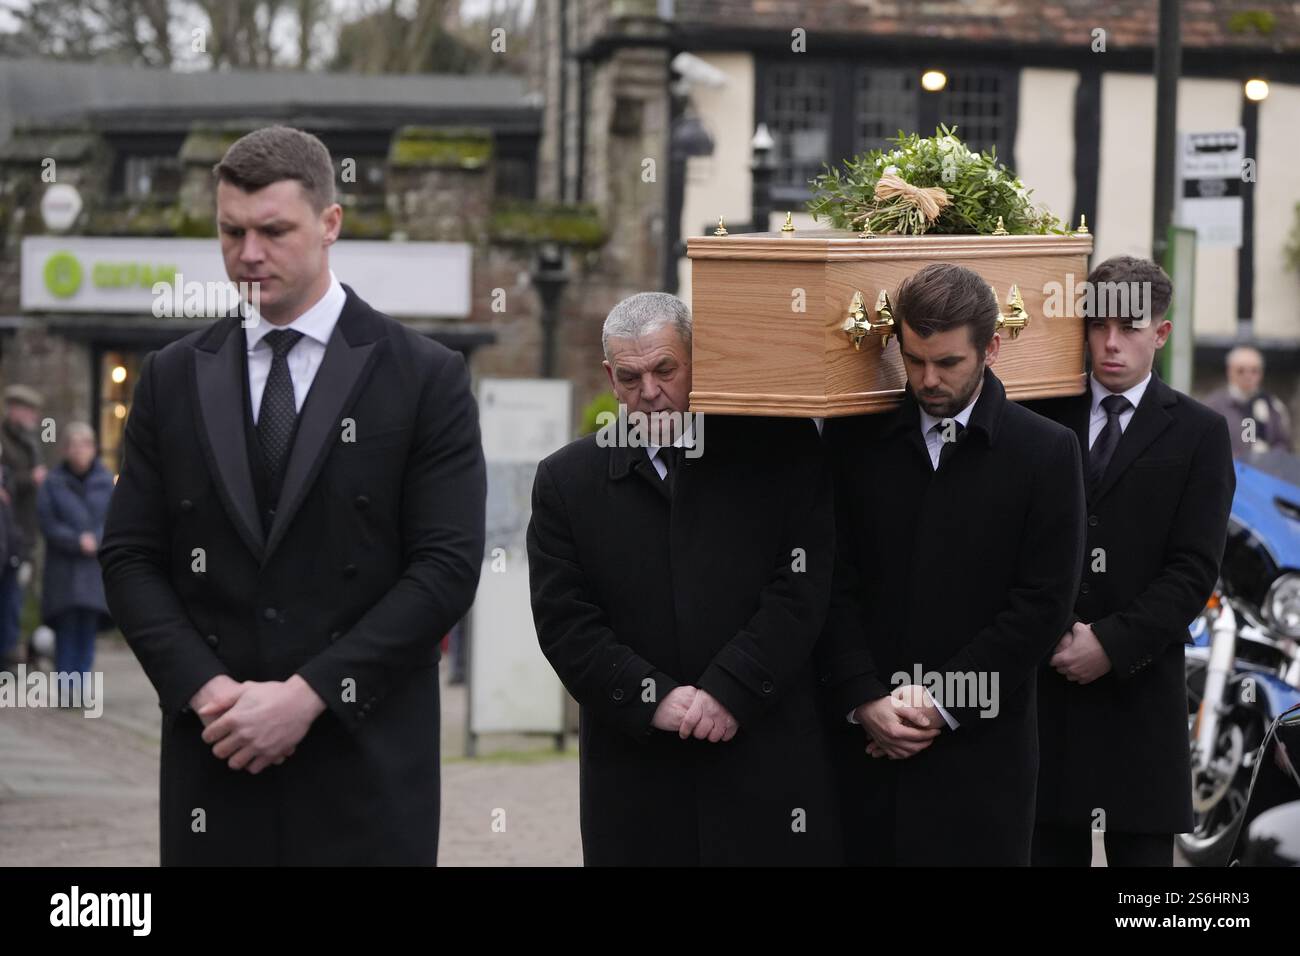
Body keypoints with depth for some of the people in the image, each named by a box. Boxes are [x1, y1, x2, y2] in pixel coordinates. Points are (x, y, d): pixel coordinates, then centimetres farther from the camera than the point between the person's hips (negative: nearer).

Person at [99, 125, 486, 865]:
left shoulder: (426, 378, 0)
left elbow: (448, 567, -6)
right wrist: (207, 689, -8)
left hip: (366, 762, -2)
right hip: (215, 755, 2)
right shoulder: (173, 379, 10)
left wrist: (309, 693, -12)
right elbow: (131, 558, 8)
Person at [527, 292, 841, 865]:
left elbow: (801, 588, -3)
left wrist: (730, 689, -12)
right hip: (634, 769, 1)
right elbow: (564, 622, 2)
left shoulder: (777, 451, 4)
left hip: (767, 762, -1)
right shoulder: (567, 481, 9)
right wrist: (651, 698, -10)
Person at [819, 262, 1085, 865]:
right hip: (864, 741, 2)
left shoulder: (1046, 451, 1)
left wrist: (943, 702, -9)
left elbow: (1043, 602, -4)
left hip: (978, 748, -2)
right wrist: (864, 699, -9)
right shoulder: (854, 440, 7)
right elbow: (835, 583, 4)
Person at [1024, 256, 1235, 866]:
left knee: (1142, 848, 1)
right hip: (1042, 682, 1)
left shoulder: (1199, 434, 4)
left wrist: (1112, 644, -12)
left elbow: (1194, 570, -4)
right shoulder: (1040, 419, 8)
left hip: (1142, 688, -1)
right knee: (1050, 846, 2)